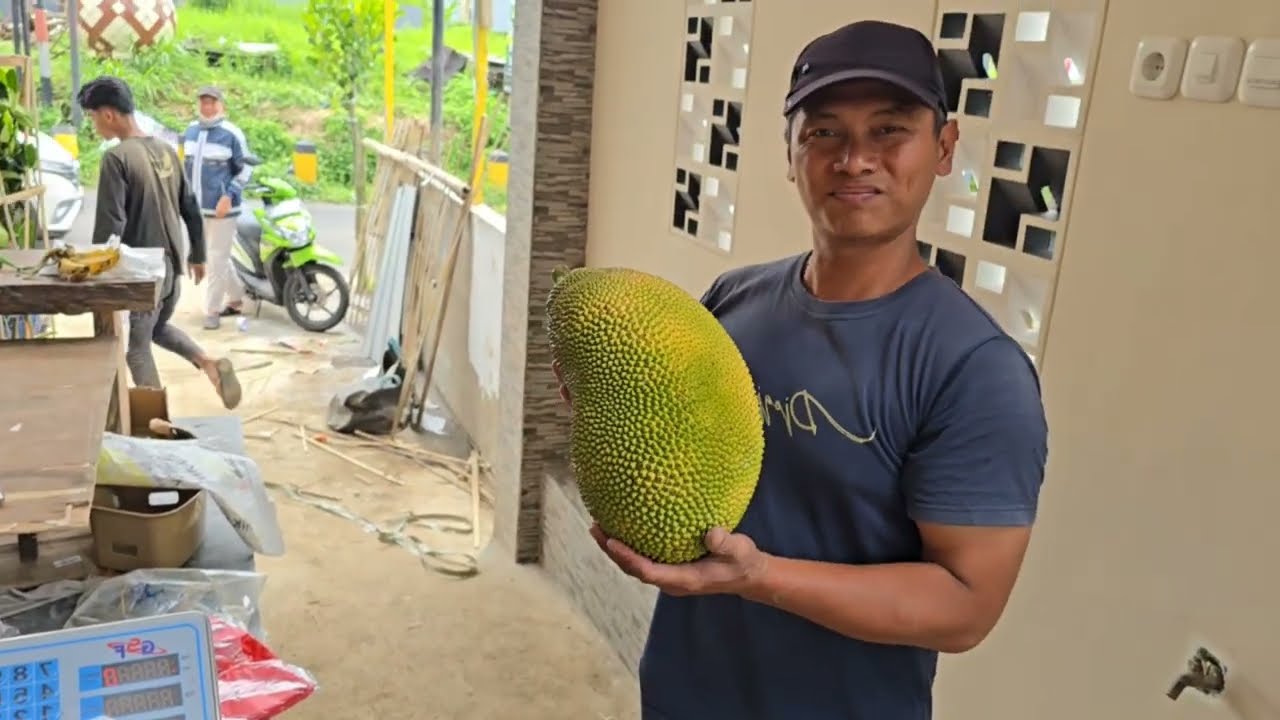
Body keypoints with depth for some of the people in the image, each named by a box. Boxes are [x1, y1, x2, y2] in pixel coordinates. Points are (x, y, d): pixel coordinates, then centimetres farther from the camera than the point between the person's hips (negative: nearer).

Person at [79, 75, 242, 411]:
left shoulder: (117, 157, -17)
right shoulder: (165, 149, 5)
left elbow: (109, 223, -19)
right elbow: (190, 207, 11)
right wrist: (197, 254, 20)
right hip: (172, 263, 7)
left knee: (137, 347, 7)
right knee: (160, 327, 26)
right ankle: (210, 363, 5)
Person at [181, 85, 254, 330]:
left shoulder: (231, 133, -10)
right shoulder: (191, 130, 10)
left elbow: (246, 169, -8)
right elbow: (185, 163, 20)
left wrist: (229, 195, -16)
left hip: (221, 206, -7)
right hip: (197, 206, 7)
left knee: (217, 259, -3)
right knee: (216, 256, 16)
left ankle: (212, 310, 6)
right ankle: (236, 297, 33)